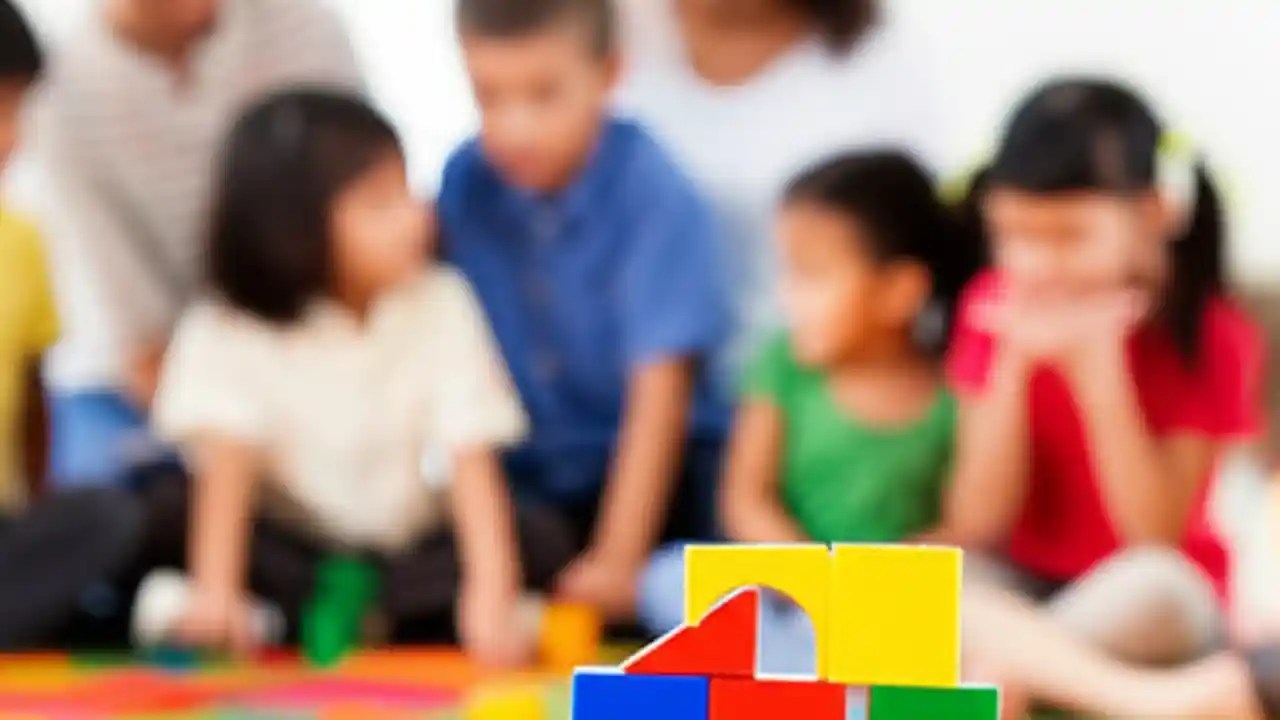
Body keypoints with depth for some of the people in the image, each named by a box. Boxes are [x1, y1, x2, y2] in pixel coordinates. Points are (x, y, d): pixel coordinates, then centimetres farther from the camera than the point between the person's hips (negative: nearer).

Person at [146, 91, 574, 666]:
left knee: (542, 541, -24)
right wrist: (215, 594, -42)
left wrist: (492, 597, -34)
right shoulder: (226, 331, -12)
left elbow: (473, 463, -19)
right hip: (288, 549, -2)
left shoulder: (440, 305, -10)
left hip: (408, 551, 2)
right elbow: (226, 466, -25)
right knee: (166, 514, -26)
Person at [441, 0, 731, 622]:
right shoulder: (465, 184, -5)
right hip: (522, 475, 3)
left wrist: (619, 557, -24)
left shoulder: (657, 199, -17)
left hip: (654, 465, -3)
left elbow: (662, 387, -19)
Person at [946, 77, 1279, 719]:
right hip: (1021, 591, 2)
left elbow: (1156, 539, -18)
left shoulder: (1209, 335, -11)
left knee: (1155, 581, -36)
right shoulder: (996, 310, -4)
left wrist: (1100, 374, -27)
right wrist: (1016, 365, -21)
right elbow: (975, 530, -9)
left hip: (1150, 611, -2)